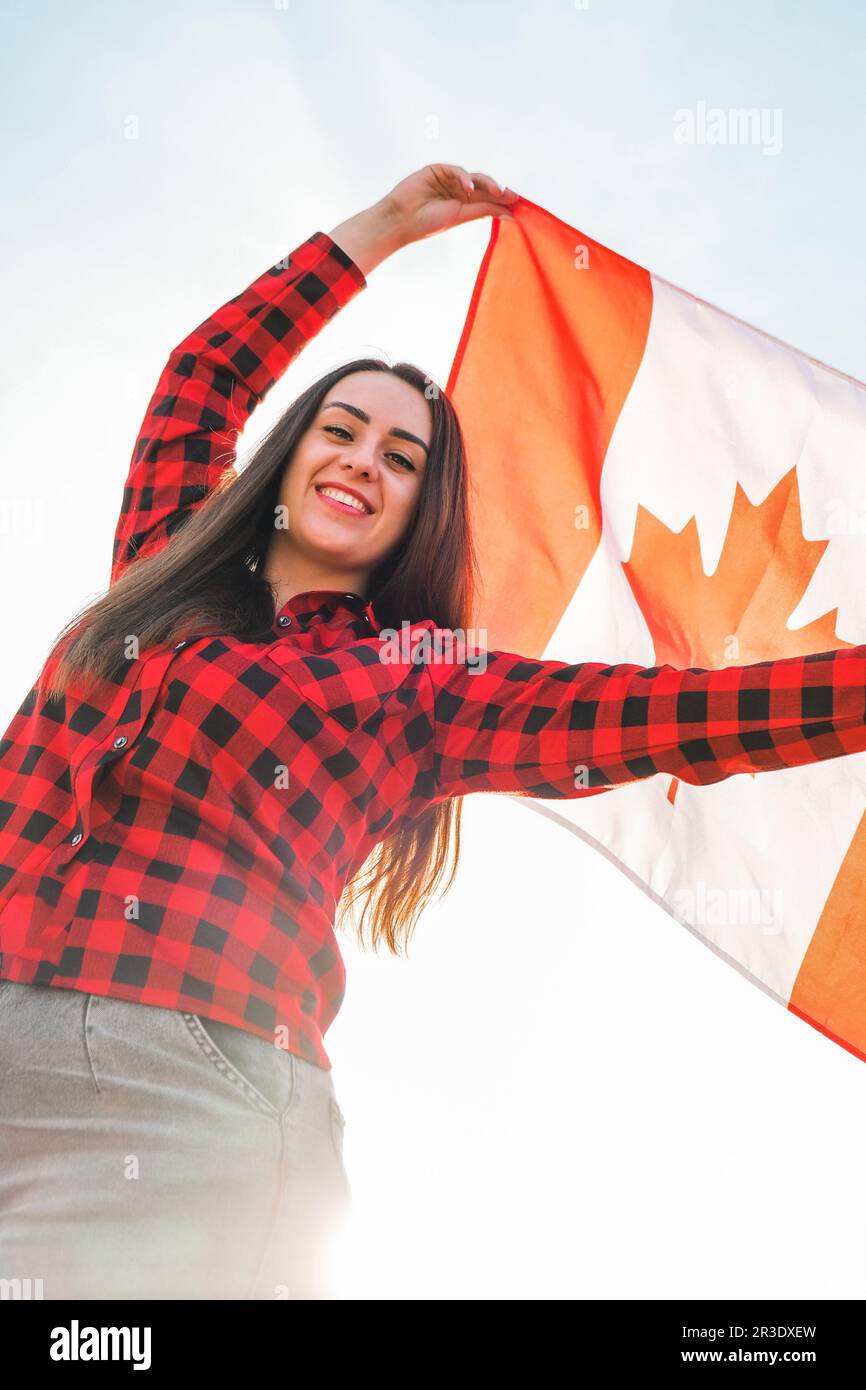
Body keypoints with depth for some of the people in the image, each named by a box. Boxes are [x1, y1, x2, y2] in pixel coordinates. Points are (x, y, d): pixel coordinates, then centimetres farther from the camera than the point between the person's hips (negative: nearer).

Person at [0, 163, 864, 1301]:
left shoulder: (420, 687, 9)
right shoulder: (167, 574, 20)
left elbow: (687, 715, 1)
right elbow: (205, 377, 29)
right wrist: (384, 227, 32)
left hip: (194, 1105, -3)